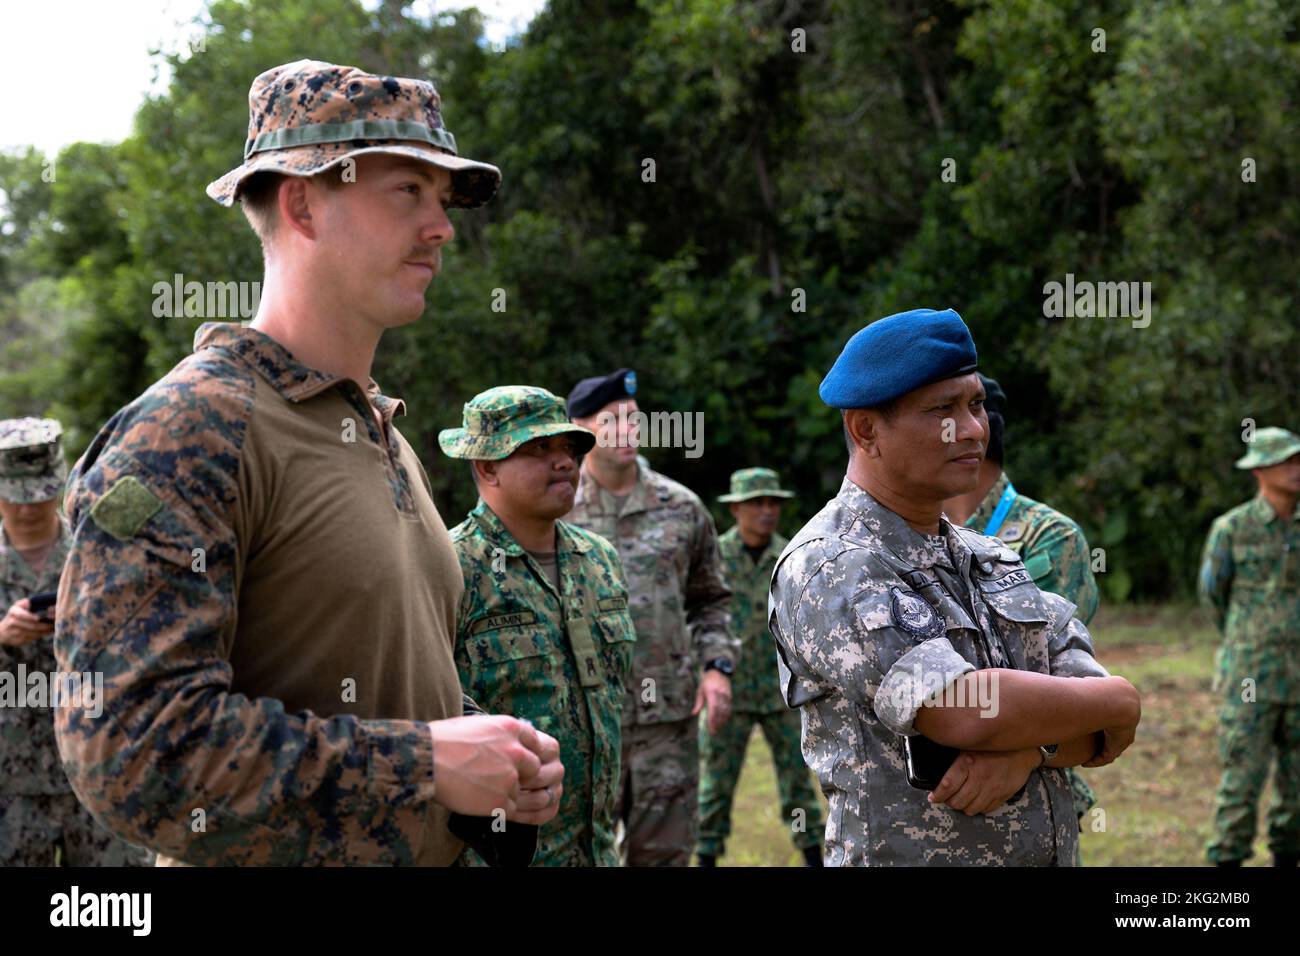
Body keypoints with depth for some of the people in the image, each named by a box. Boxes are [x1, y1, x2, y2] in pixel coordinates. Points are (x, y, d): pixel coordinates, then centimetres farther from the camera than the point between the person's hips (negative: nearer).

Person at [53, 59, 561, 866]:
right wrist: (430, 764, -22)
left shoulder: (388, 439, 11)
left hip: (437, 853, 8)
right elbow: (133, 746, -26)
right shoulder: (184, 431, -17)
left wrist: (509, 767, 1)